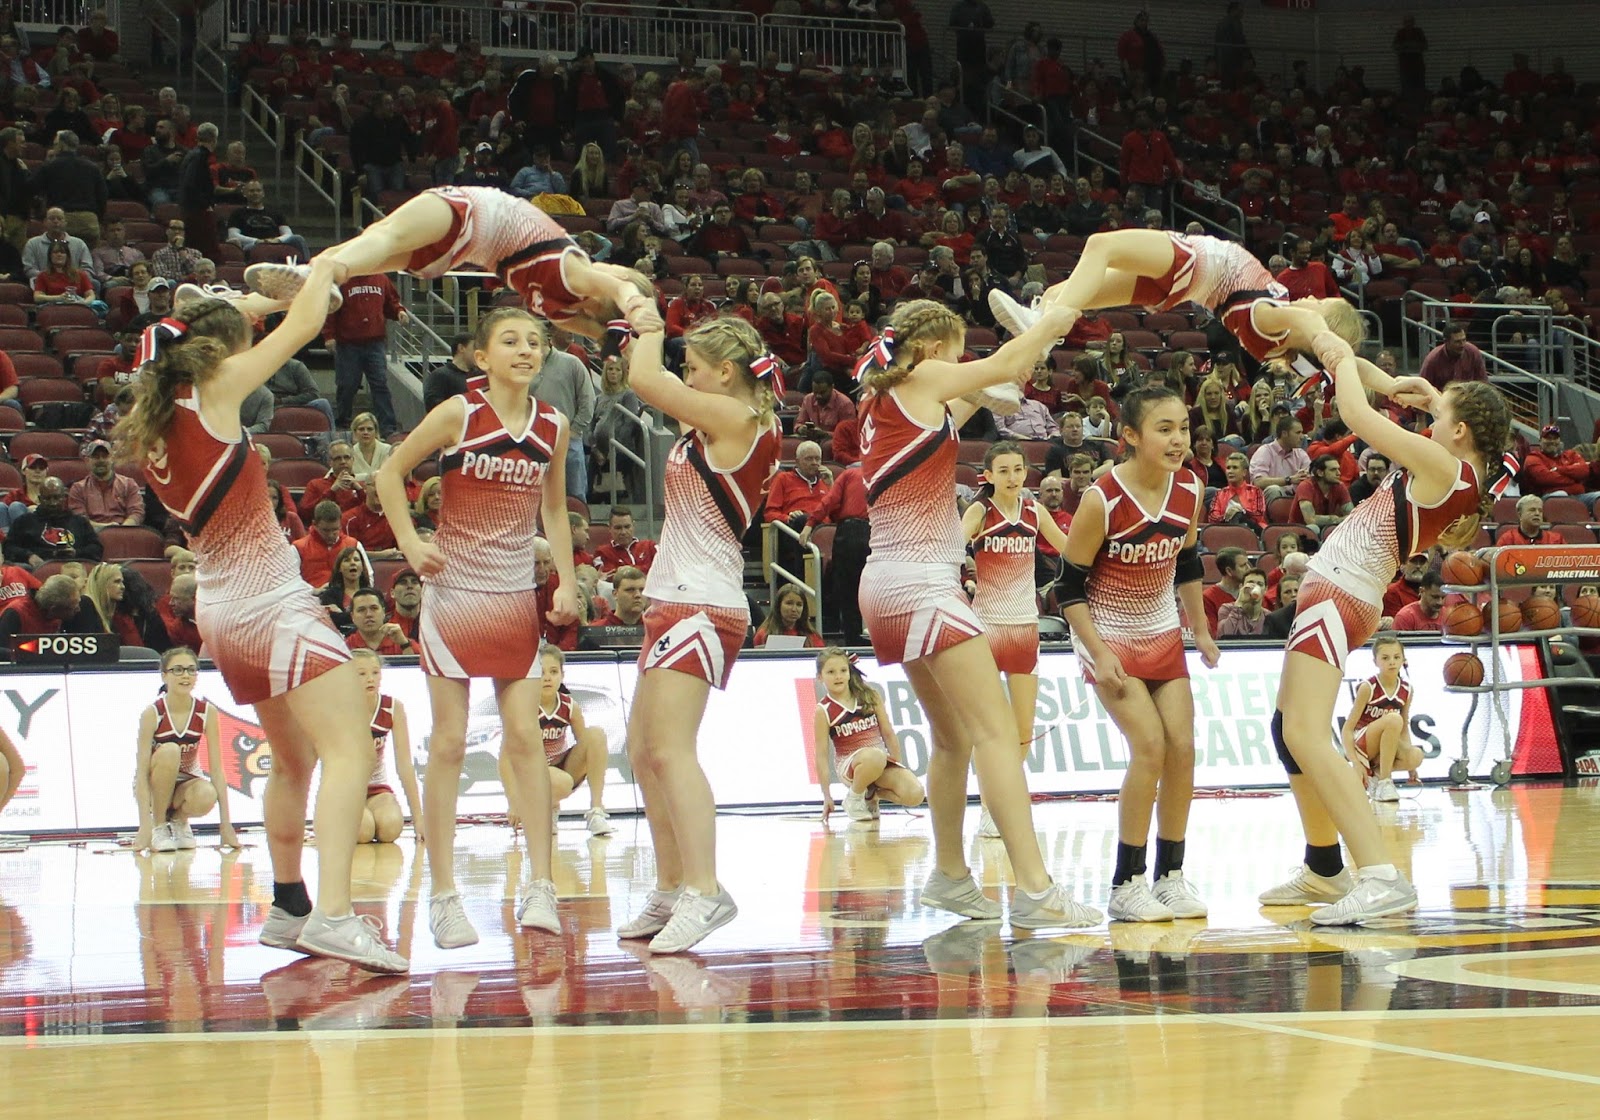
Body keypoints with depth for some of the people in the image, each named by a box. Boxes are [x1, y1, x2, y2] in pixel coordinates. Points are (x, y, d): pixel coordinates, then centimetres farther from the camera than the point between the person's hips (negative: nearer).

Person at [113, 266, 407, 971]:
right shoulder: (213, 391, -9)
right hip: (273, 601, -9)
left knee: (294, 761, 23)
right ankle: (333, 916, -30)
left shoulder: (149, 426, 11)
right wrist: (326, 267, 16)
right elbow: (304, 326, -1)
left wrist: (252, 303, 33)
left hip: (220, 608, 9)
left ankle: (288, 907, 30)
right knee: (349, 753, -15)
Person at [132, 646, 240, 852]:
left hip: (186, 784, 1)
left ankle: (179, 819, 1)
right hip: (154, 787, -1)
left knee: (206, 797, -35)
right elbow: (141, 771, -22)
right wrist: (145, 826, -30)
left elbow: (216, 768, -13)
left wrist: (226, 824, -18)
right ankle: (158, 825, -15)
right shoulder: (152, 714, -20)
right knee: (169, 751, -33)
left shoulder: (207, 713, -13)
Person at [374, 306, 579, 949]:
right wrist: (411, 545, -10)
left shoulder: (553, 428, 3)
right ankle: (443, 893, 2)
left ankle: (538, 884, 4)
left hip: (517, 600, 3)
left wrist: (567, 583, 5)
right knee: (449, 743, -2)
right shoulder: (458, 415, -9)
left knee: (525, 739, 0)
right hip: (454, 591, -3)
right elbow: (390, 473, 0)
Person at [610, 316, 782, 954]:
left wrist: (650, 326, 2)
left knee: (669, 749, -19)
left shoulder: (735, 418, -12)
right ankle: (671, 894, 19)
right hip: (678, 600, 11)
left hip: (702, 605, -11)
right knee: (643, 750, 14)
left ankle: (704, 893, -25)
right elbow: (654, 387, 27)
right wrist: (645, 323, 18)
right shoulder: (713, 424, 14)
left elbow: (645, 380, -14)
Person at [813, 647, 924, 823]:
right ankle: (854, 798, -11)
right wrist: (827, 796, -8)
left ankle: (871, 793, 8)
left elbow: (888, 733, 10)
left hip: (884, 760, 4)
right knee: (874, 756, -40)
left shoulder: (869, 696, 3)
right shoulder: (823, 711, -5)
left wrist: (899, 769, 10)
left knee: (915, 795, -21)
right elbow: (821, 755, -5)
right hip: (849, 765, -4)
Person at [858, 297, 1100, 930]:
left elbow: (952, 415, 32)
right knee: (996, 732, -13)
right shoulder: (922, 378, -5)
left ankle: (949, 876, 28)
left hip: (888, 585, 9)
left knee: (954, 738, 19)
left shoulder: (883, 399, 17)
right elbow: (1003, 365, 4)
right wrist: (1049, 325, 21)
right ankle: (1034, 890, -20)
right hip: (923, 583, -9)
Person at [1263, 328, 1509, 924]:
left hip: (1337, 595, -11)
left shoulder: (1442, 465, -16)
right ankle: (1325, 870, 30)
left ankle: (1382, 878, -31)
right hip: (1336, 592, 11)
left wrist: (1344, 361, 3)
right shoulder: (1465, 480, 10)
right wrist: (1350, 361, 12)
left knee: (1305, 735, -22)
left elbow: (1357, 415, -13)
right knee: (1288, 728, 21)